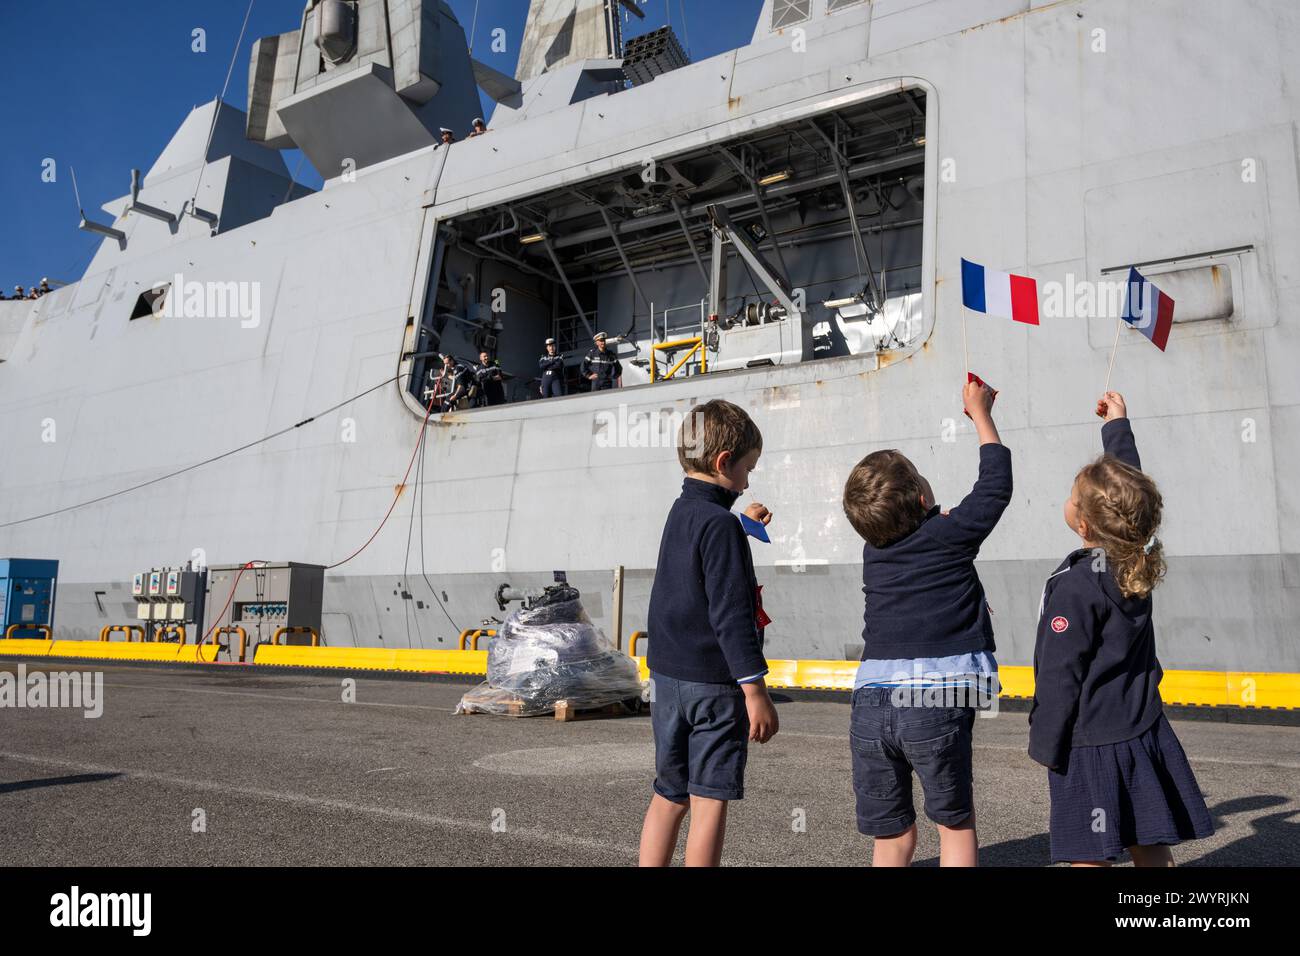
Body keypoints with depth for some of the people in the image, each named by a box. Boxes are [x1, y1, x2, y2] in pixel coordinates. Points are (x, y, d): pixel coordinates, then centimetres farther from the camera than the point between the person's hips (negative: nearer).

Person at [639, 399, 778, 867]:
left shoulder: (680, 513, 10)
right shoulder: (719, 523, -17)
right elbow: (730, 614, -21)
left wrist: (742, 526, 29)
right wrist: (755, 690, -19)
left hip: (667, 676, 9)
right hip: (714, 682, -8)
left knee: (669, 795, 17)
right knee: (710, 800, 2)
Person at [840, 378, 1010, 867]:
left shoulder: (873, 551, 13)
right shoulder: (950, 534, 0)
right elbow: (996, 484, 14)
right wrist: (980, 413, 25)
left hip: (870, 702, 4)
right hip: (935, 700, -4)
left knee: (891, 835, 15)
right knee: (956, 825, 15)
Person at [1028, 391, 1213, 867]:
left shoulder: (1074, 586, -22)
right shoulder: (1137, 564, -1)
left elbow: (1060, 676, -17)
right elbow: (1131, 488, 15)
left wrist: (1044, 744, -7)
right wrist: (1117, 425, 26)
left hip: (1090, 746, -8)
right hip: (1144, 734, 8)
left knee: (1090, 857, 2)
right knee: (1150, 849, 16)